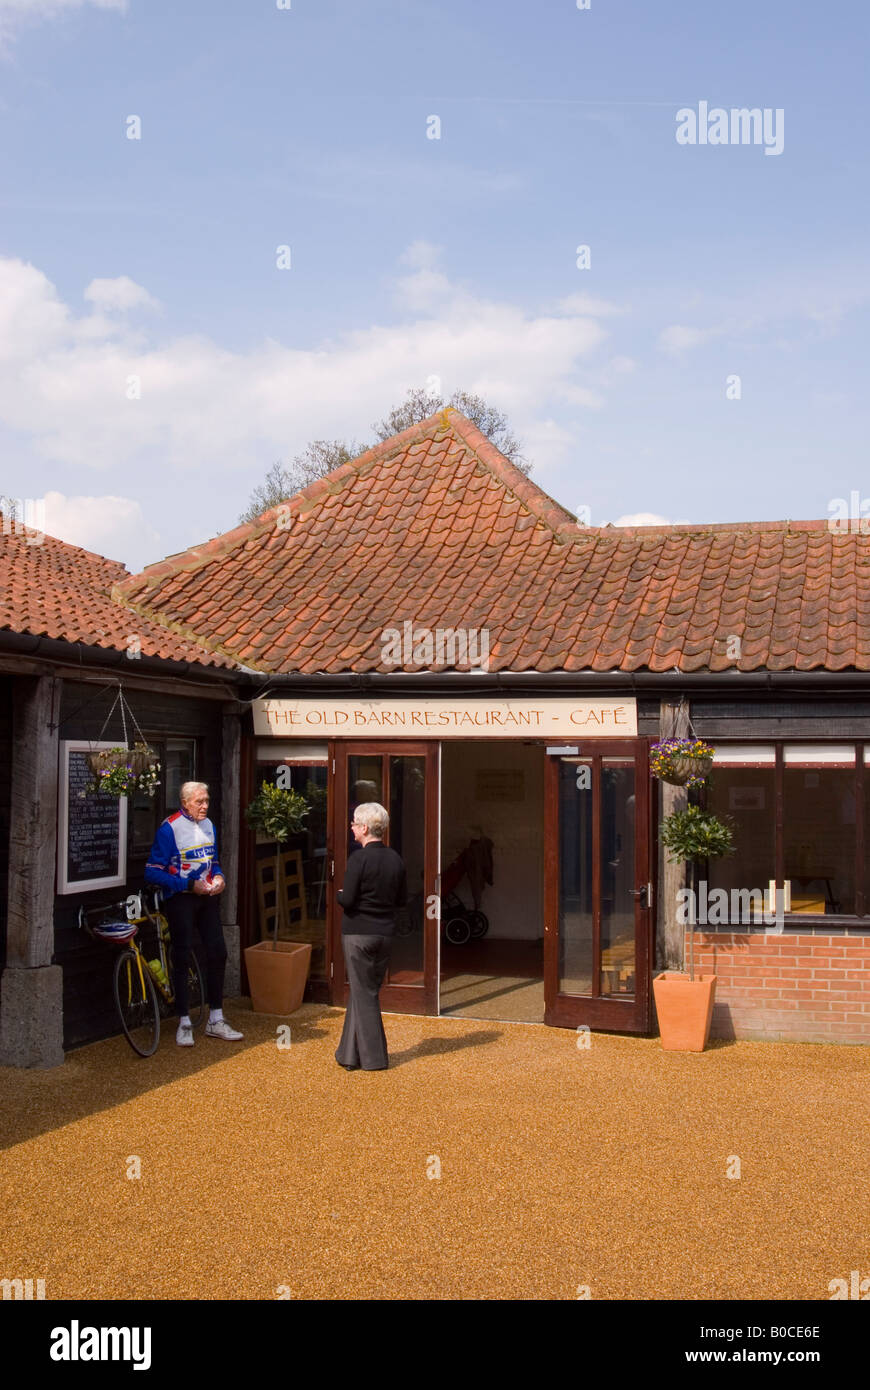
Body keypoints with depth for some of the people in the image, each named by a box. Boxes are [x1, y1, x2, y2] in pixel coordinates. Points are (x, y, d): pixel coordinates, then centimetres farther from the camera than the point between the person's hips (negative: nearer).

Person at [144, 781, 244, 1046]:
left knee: (217, 952, 5)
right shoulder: (169, 828, -13)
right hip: (180, 899, -6)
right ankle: (184, 1024, 11)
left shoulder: (208, 825, 8)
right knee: (182, 957, 0)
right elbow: (153, 872, -16)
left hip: (207, 896, 6)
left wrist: (219, 877, -2)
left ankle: (215, 1020, 16)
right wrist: (189, 885, -20)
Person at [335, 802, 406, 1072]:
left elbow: (347, 900, -18)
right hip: (385, 934, 6)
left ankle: (374, 1058, 9)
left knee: (364, 994, 4)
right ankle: (350, 1054, 24)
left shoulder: (359, 858, -17)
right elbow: (402, 899, 8)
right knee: (363, 992, 16)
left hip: (358, 933, -6)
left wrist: (339, 894, 3)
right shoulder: (395, 859, 3)